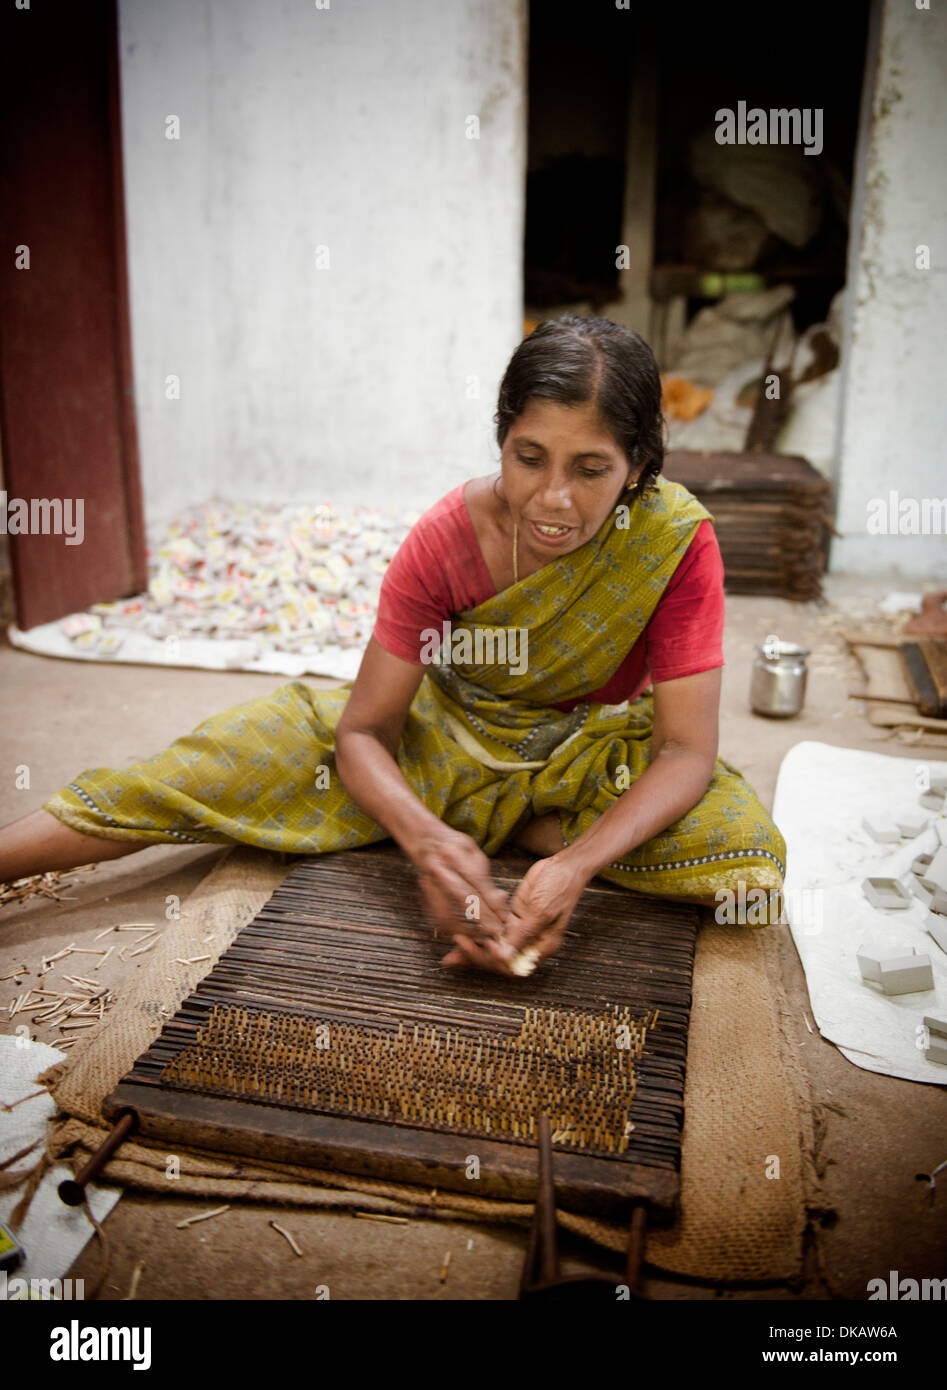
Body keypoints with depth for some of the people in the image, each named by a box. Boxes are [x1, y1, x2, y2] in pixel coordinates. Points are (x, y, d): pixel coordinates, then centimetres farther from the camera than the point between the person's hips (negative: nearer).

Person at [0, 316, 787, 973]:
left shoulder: (678, 538, -25)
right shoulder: (446, 539, -23)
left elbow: (686, 750, -24)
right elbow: (363, 728, -20)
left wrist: (577, 863, -41)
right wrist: (424, 838, -40)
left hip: (596, 753, 0)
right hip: (444, 730, 0)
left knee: (749, 856, -29)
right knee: (205, 774, -13)